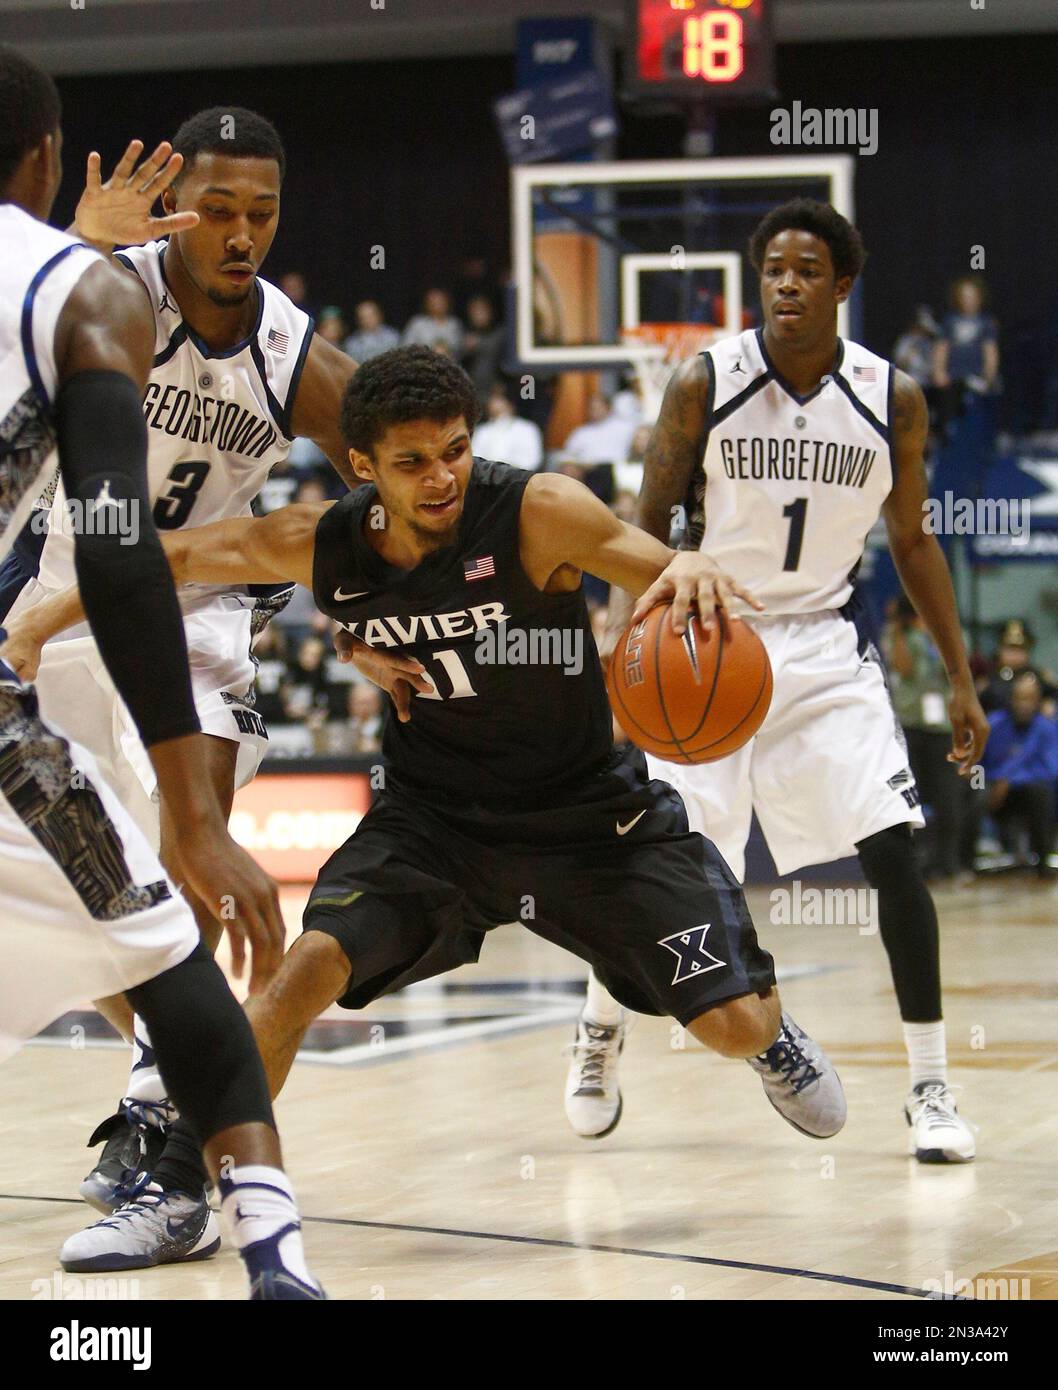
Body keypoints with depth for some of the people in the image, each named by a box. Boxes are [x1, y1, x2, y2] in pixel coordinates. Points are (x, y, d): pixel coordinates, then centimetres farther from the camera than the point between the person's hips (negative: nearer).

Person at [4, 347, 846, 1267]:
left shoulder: (539, 514, -23)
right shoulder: (321, 548, -13)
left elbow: (667, 576, -28)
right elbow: (177, 556, 1)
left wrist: (693, 571, -52)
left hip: (588, 815, -2)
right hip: (434, 817, 2)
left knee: (736, 1027, -5)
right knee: (310, 968, -22)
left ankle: (772, 1035, 35)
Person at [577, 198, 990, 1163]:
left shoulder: (894, 401, -4)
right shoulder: (704, 384, -10)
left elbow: (912, 541, 8)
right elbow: (651, 523, -3)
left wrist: (961, 678, 6)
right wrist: (627, 640, -18)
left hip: (824, 647, 1)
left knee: (893, 853, -12)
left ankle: (931, 1087, -4)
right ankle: (599, 1030, 26)